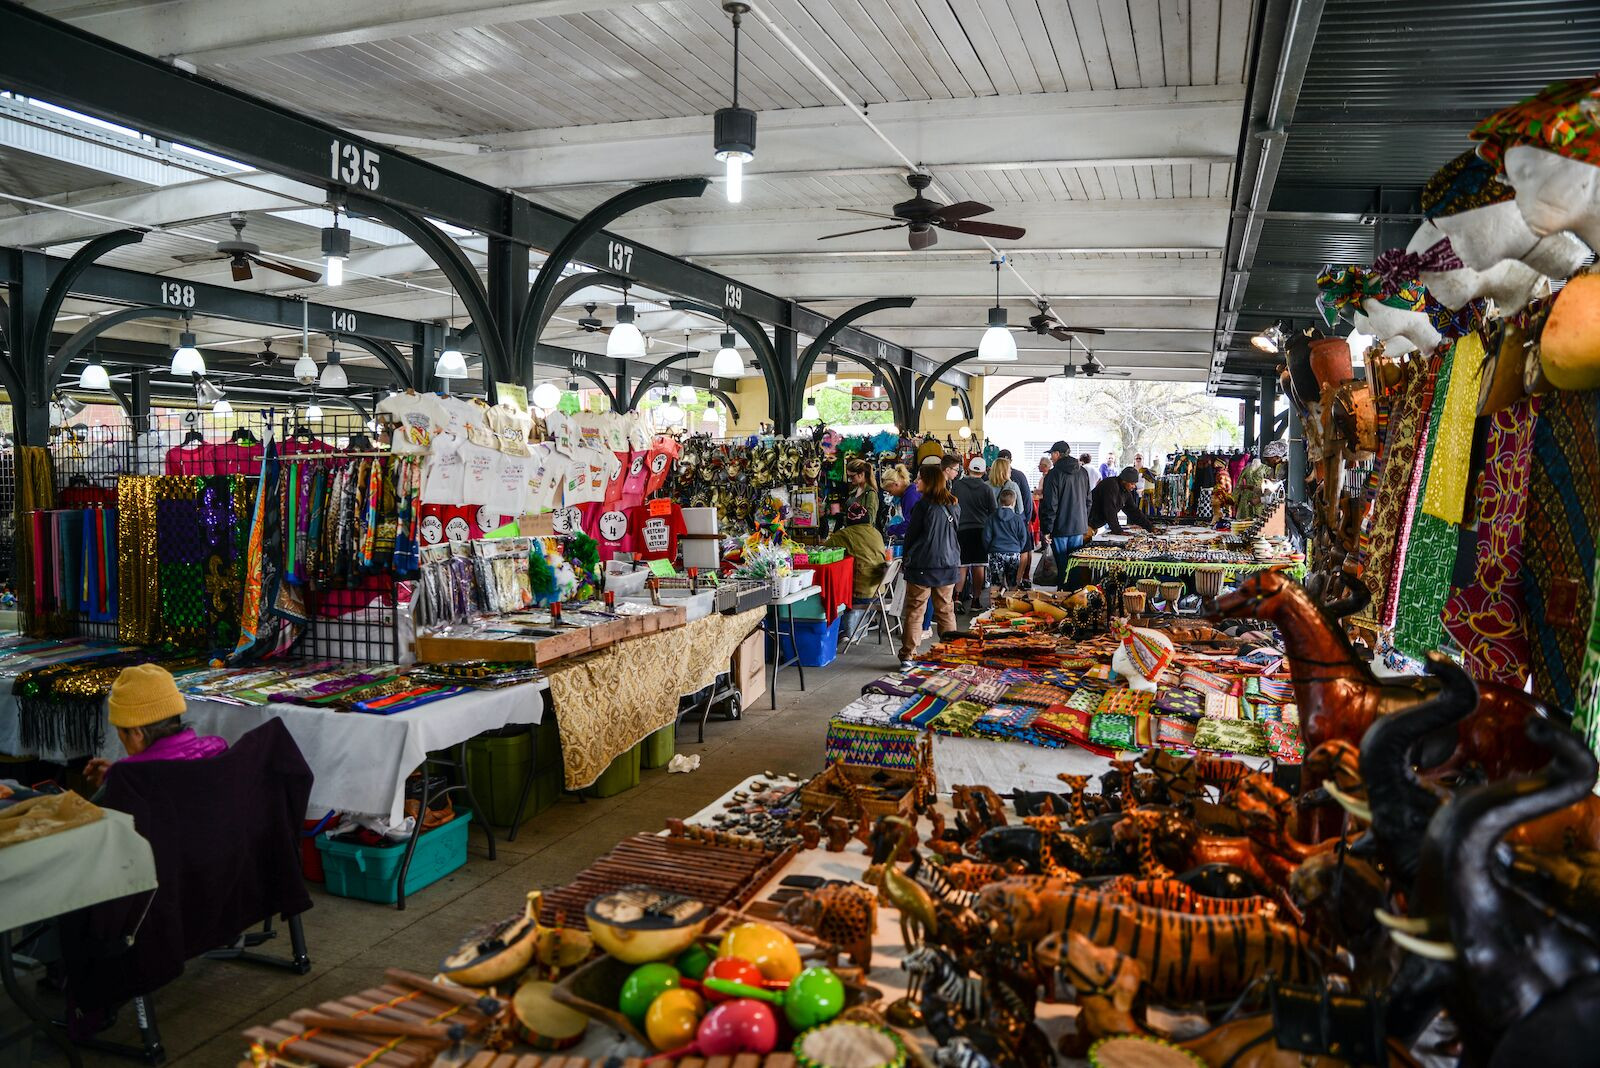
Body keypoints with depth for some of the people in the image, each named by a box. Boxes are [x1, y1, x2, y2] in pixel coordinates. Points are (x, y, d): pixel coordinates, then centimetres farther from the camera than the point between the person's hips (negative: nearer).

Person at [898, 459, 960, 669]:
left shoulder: (924, 505, -12)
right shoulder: (954, 505, 4)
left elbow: (911, 534, -5)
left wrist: (908, 556, 11)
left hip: (922, 565, -5)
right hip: (948, 564, 5)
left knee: (914, 611, 0)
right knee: (946, 610, 14)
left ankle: (907, 656, -1)